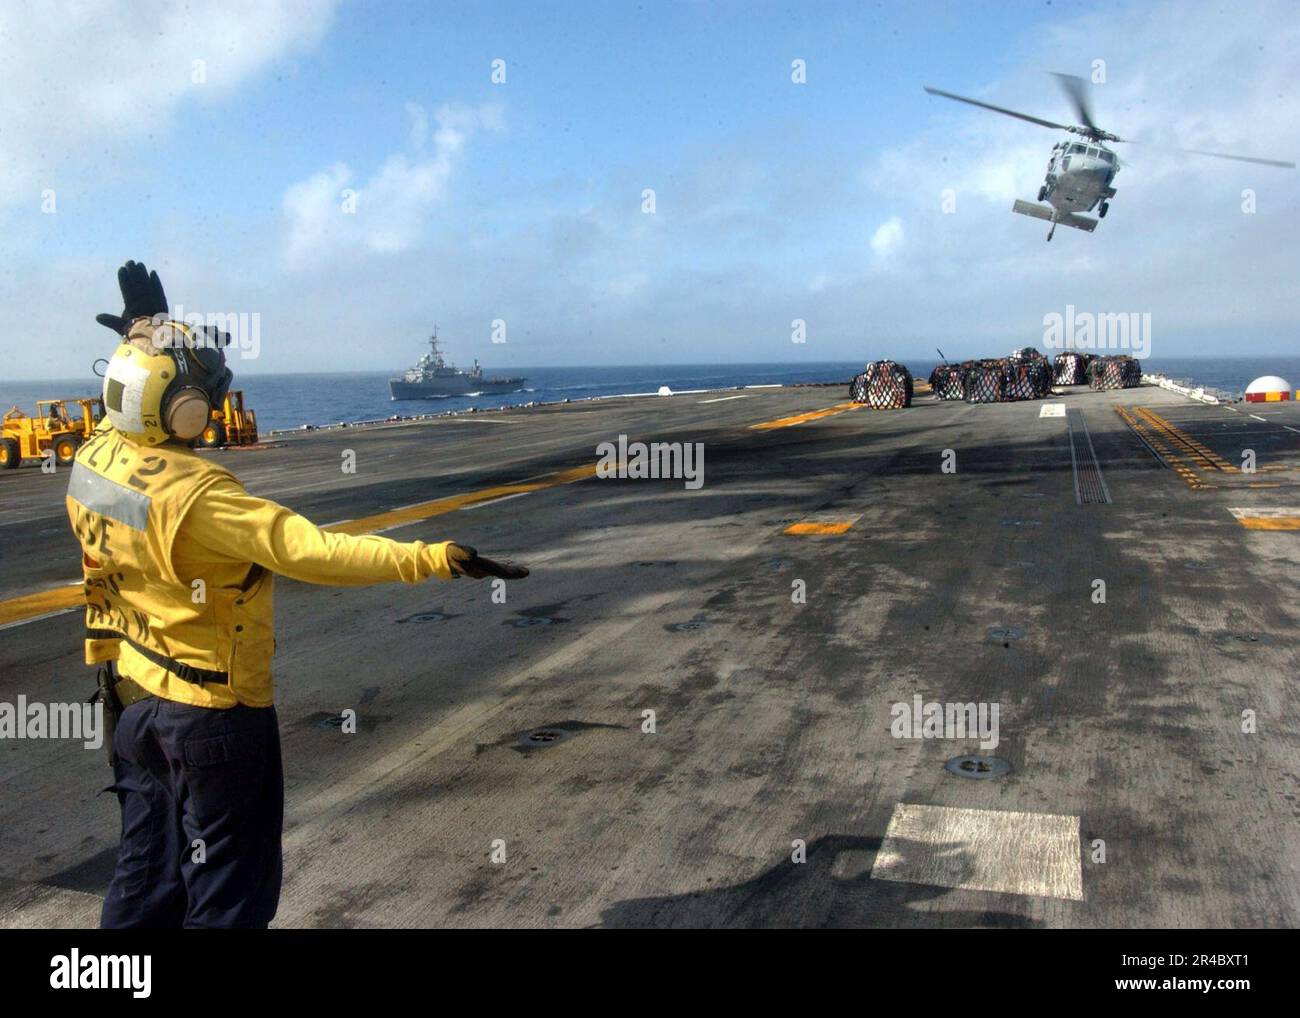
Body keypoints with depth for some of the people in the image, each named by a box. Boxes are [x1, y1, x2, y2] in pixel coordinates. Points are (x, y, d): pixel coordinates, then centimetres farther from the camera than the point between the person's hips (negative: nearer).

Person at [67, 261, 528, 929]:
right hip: (213, 711, -9)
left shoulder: (93, 459, -5)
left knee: (145, 869, 23)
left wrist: (145, 332, 24)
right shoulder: (194, 494, -30)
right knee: (229, 883, 9)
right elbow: (310, 551, -37)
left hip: (132, 696, 9)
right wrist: (431, 559, -39)